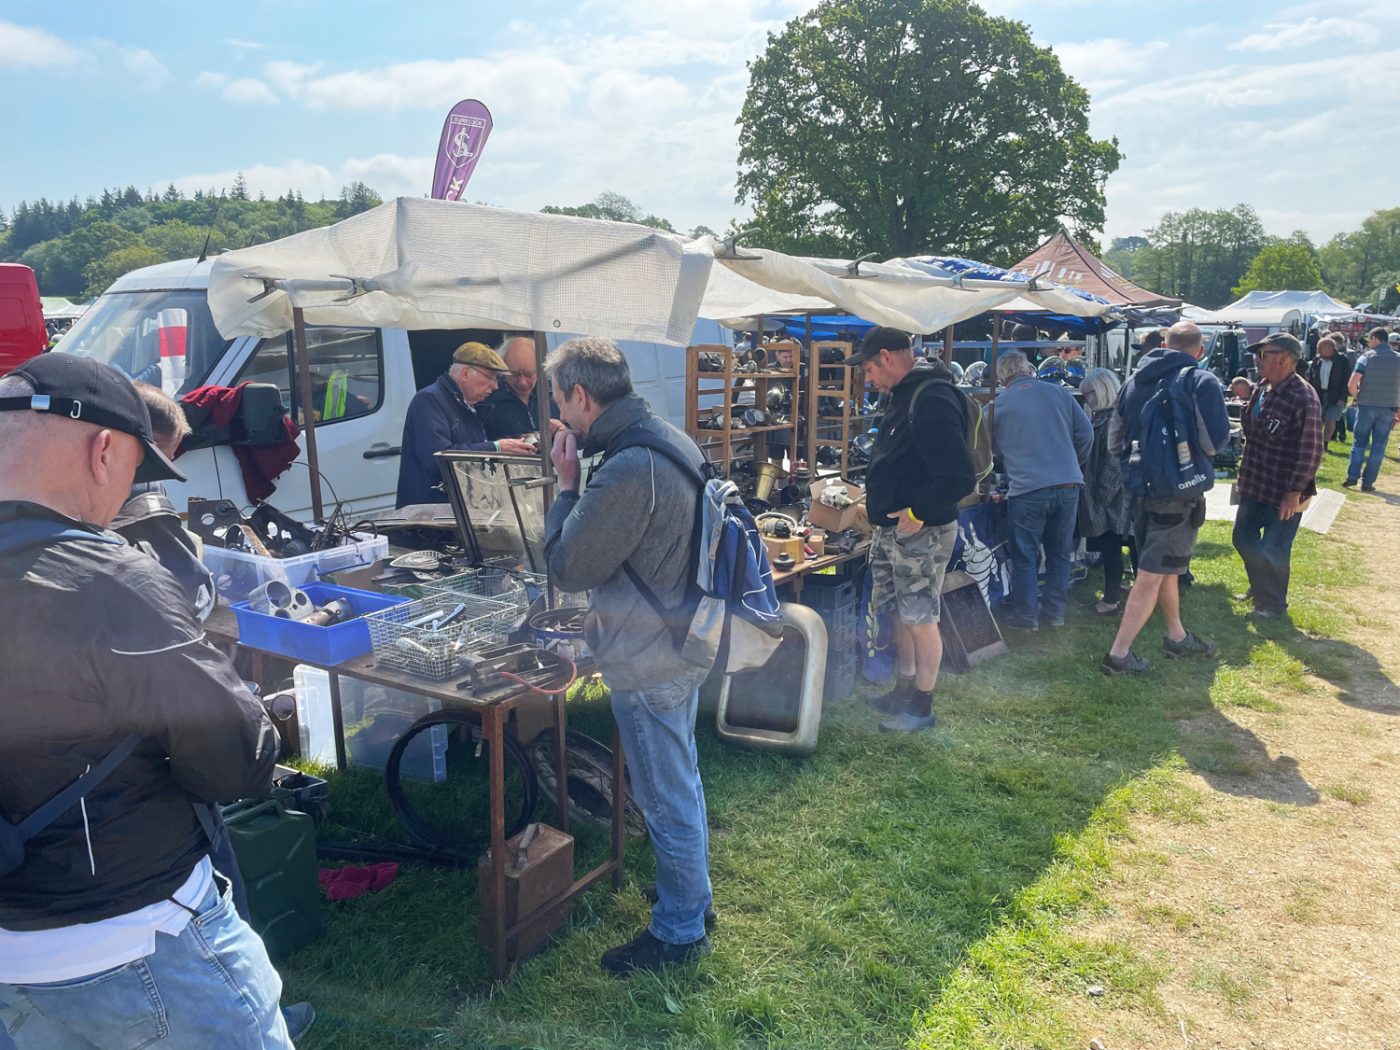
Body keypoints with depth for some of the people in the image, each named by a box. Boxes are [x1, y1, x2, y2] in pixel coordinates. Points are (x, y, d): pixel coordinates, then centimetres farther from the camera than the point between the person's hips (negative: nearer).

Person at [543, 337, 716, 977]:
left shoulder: (627, 470, -29)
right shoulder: (670, 439, 4)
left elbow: (566, 569, -18)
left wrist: (566, 485, -10)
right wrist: (581, 484, 6)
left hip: (649, 661, -10)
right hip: (684, 638, 10)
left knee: (667, 798, 7)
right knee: (681, 779, 25)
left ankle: (678, 932, 26)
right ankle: (692, 894, 44)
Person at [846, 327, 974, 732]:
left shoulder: (932, 401, -22)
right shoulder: (904, 395, 11)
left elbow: (960, 478, -28)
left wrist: (918, 512, -22)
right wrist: (879, 498, 13)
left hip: (920, 532, -10)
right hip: (891, 528, 10)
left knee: (920, 619, 1)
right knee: (899, 613, 18)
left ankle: (922, 706, 15)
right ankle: (904, 691, 33)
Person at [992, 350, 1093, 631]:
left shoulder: (999, 404, 0)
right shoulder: (1058, 392, 5)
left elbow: (994, 449, 11)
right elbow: (1085, 433, 6)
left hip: (1026, 489, -3)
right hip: (1068, 485, 3)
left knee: (1025, 555, 7)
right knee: (1060, 552, 15)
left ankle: (1026, 615, 12)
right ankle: (1054, 611, 23)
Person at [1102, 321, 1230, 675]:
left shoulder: (1135, 380, 7)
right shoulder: (1203, 383, -11)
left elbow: (1115, 438, 11)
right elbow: (1215, 440, -16)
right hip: (1179, 491, -7)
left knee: (1164, 565, 22)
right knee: (1152, 575, -3)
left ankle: (1176, 636, 36)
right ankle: (1119, 653, -3)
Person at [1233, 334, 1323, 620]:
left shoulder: (1303, 397, -21)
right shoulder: (1263, 388, 5)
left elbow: (1310, 451, -21)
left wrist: (1295, 492, -20)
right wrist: (1243, 475, 18)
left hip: (1284, 492, -8)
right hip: (1255, 485, 8)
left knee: (1273, 551, 2)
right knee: (1244, 539, 18)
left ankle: (1274, 604, 23)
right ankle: (1259, 589, 41)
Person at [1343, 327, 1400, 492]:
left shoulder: (1367, 357, -6)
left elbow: (1352, 384, -14)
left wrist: (1357, 397, 4)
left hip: (1366, 406, -2)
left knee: (1359, 442, 10)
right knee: (1379, 446, 6)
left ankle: (1352, 477, 5)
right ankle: (1368, 482, 7)